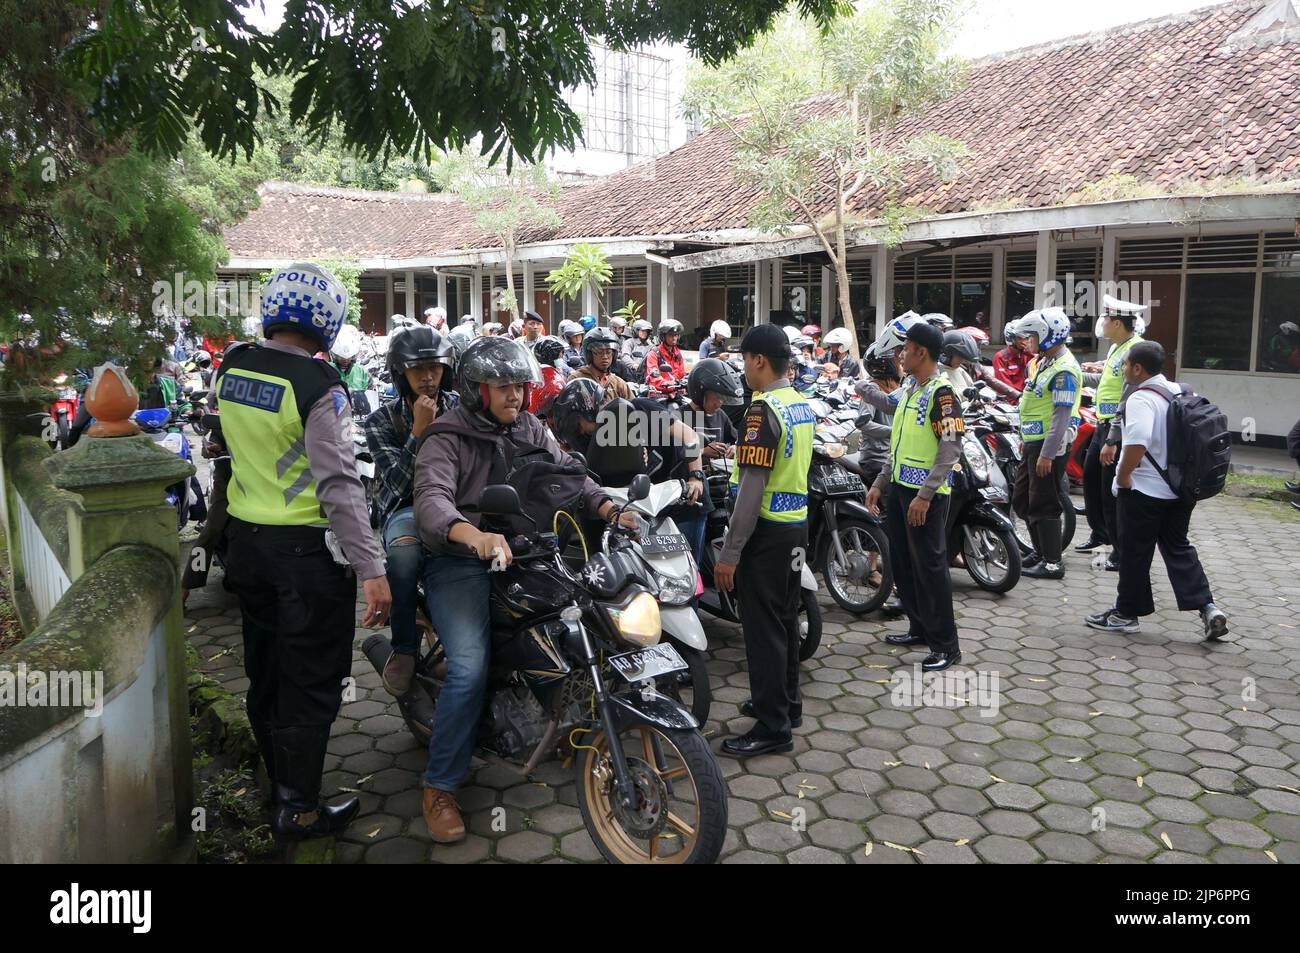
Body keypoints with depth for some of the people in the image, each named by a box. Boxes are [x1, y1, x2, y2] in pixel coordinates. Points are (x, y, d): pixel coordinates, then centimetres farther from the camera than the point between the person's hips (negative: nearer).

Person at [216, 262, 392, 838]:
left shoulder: (231, 368, 1)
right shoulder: (318, 385, -20)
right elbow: (339, 483, -25)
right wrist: (371, 569, -23)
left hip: (244, 537, 7)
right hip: (307, 548, -7)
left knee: (264, 668, 21)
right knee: (311, 681, 5)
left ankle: (278, 778, 39)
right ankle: (298, 807, 15)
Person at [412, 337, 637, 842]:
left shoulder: (531, 429, 11)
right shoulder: (446, 438, -9)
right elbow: (432, 498, -26)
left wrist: (609, 508, -15)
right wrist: (474, 536, -47)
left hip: (522, 553, 6)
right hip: (460, 564, -6)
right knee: (470, 668, -21)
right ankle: (440, 787, -6)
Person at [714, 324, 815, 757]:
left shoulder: (763, 409, -19)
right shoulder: (802, 404, 9)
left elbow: (752, 487, -23)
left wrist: (730, 552, -21)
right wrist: (743, 451, 30)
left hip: (767, 530, -9)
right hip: (796, 525, 9)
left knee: (763, 626, -2)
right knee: (785, 619, 19)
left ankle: (773, 726, 5)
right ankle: (785, 702, 32)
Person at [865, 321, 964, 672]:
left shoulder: (941, 393, -14)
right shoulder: (908, 390, 15)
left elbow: (950, 449, -20)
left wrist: (925, 494, -23)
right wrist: (880, 484, 17)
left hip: (925, 493, -9)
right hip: (899, 487, 9)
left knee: (930, 567, -5)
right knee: (902, 563, 15)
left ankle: (946, 645, 3)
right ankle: (920, 628, 29)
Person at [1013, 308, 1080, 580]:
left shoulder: (1064, 370, -18)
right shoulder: (1045, 362, 14)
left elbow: (1062, 415, -23)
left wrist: (1047, 454, -26)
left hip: (1050, 445, -10)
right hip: (1034, 442, 11)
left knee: (1043, 505, -4)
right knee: (1022, 500, 17)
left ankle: (1052, 563, 4)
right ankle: (1040, 552, 29)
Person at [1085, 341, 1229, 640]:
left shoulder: (1141, 399, -19)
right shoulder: (1181, 394, 9)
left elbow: (1137, 442, -33)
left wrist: (1123, 476, -20)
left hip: (1144, 492, -8)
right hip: (1180, 490, 8)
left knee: (1134, 553, 4)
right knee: (1178, 548, 16)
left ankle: (1126, 614, 15)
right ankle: (1207, 608, 6)